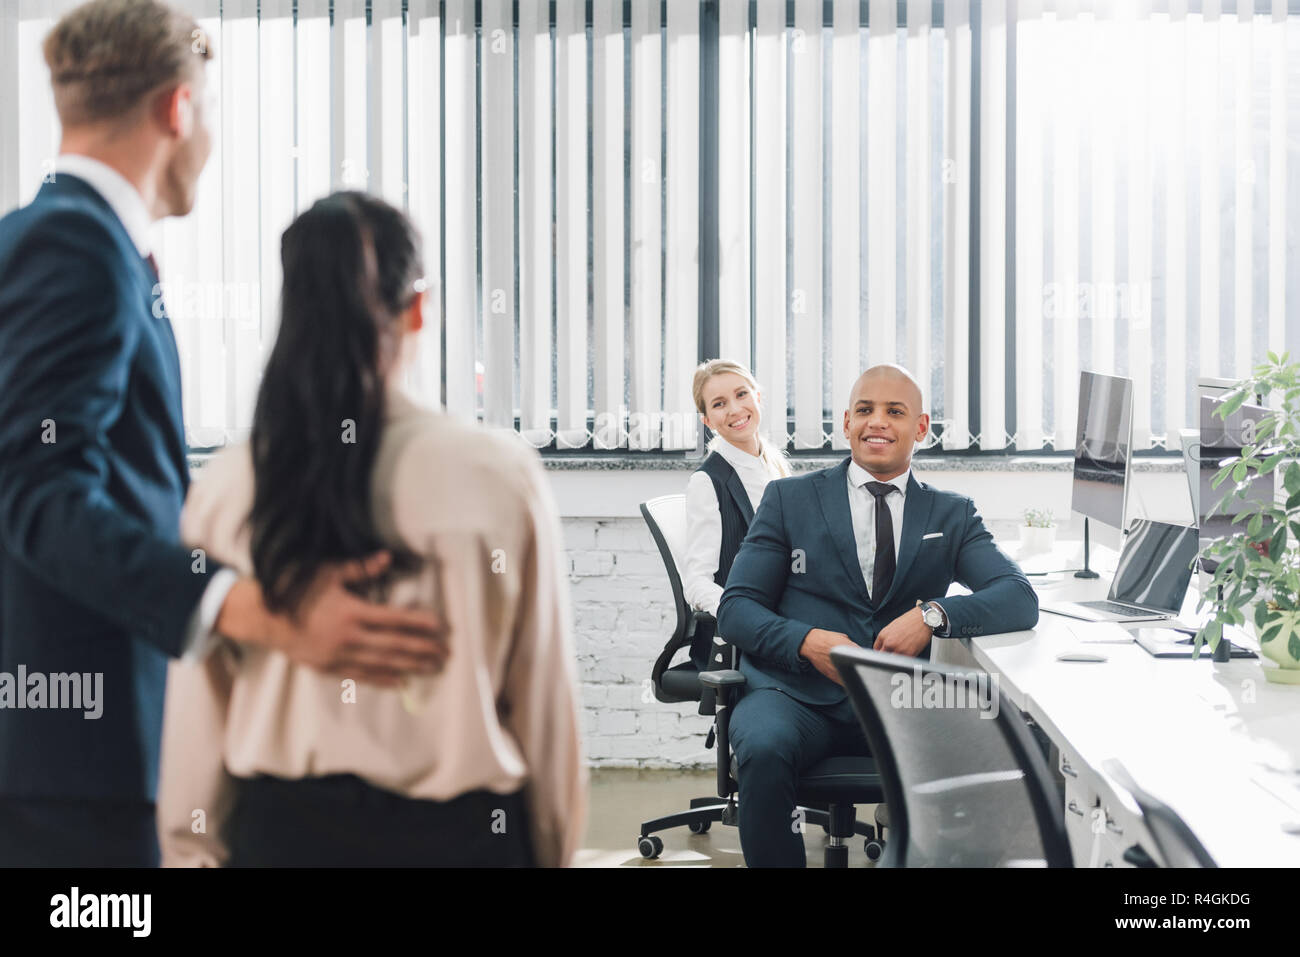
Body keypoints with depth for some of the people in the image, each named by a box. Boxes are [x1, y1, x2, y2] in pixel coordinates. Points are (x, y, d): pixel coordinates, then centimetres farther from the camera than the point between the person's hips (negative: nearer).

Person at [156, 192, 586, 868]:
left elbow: (196, 711, -1)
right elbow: (544, 700, -4)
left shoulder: (227, 488, -7)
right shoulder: (500, 477, -11)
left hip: (280, 829, 1)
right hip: (455, 832, -1)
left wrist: (190, 847, 13)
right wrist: (552, 850, 9)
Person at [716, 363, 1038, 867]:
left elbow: (1021, 599, 2)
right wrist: (806, 641, -14)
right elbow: (736, 607, 6)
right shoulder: (789, 498, 12)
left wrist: (934, 614, -17)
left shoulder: (952, 515, 15)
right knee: (763, 753, -35)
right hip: (798, 695, -1)